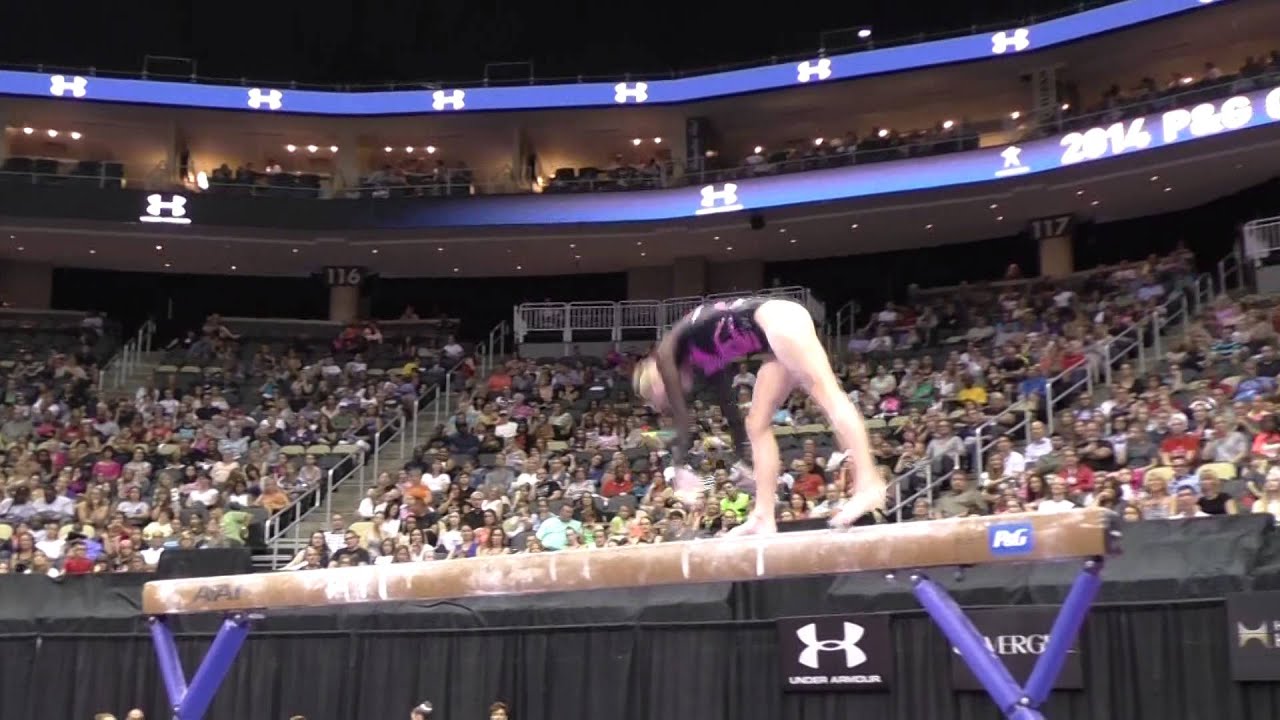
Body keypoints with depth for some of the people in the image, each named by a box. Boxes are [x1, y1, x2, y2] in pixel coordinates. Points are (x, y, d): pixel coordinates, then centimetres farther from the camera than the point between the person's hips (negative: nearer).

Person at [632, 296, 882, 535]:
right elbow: (730, 410, 30)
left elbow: (680, 413, 0)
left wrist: (679, 467, 0)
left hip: (778, 318, -9)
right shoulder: (704, 365, 26)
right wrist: (748, 463, 34)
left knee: (826, 393, -21)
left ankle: (869, 484, -33)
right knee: (757, 426, 6)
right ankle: (764, 518, 1)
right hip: (778, 331, 9)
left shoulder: (667, 351, 8)